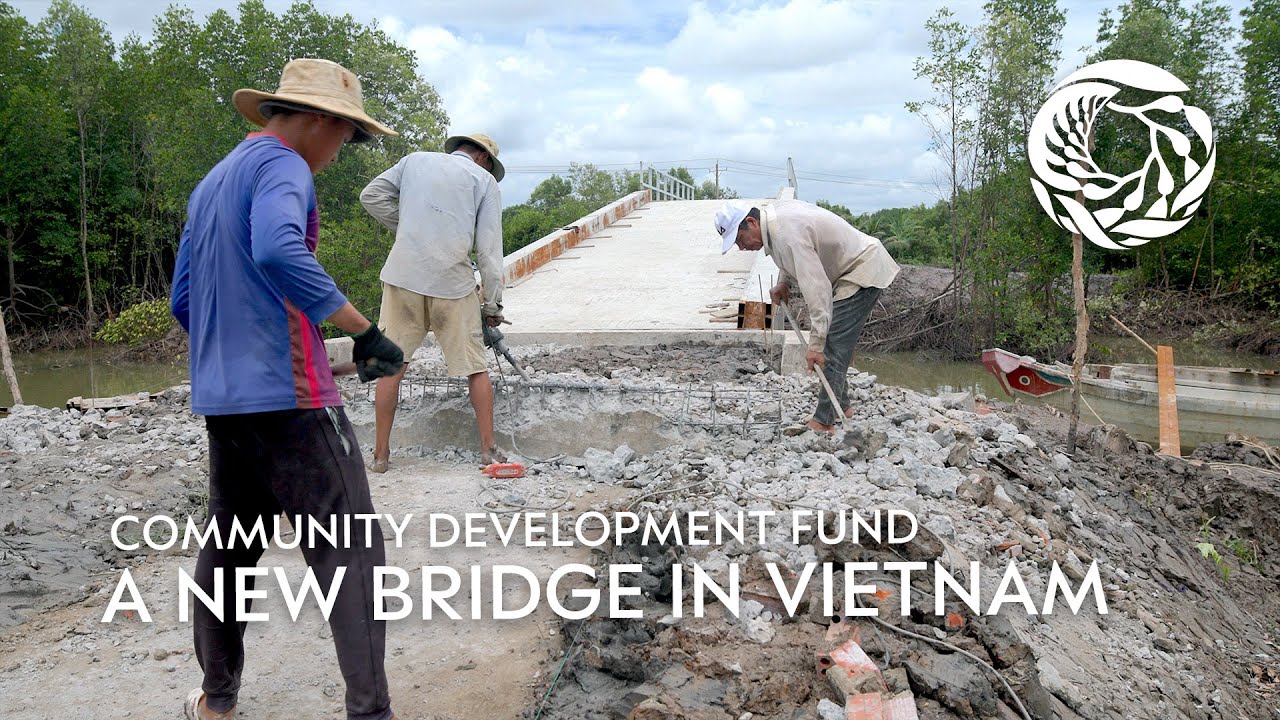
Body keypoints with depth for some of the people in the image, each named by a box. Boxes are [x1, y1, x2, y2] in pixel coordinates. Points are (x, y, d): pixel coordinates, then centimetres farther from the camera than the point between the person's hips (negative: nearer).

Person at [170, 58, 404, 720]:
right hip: (289, 396, -9)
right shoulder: (281, 165, -8)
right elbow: (279, 251, -30)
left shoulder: (211, 183, 20)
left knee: (228, 547, 17)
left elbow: (182, 300, 23)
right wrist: (364, 330, -26)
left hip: (220, 400, 9)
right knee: (348, 547, -4)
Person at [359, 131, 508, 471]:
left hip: (404, 276, 2)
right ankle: (488, 449, 10)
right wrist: (493, 304, 6)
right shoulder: (484, 179, 8)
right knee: (475, 366, 8)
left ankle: (380, 454, 9)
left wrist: (408, 228, 15)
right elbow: (489, 248, 2)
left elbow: (371, 195, 10)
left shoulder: (415, 160, 16)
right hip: (453, 281, -1)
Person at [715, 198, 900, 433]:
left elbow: (816, 289, -34)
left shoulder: (787, 233, -31)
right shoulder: (773, 212, 0)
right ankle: (841, 405, 27)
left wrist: (815, 344, -34)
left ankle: (824, 422, -9)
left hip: (862, 271, -10)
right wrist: (783, 283, 7)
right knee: (834, 344, 16)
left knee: (834, 346, -12)